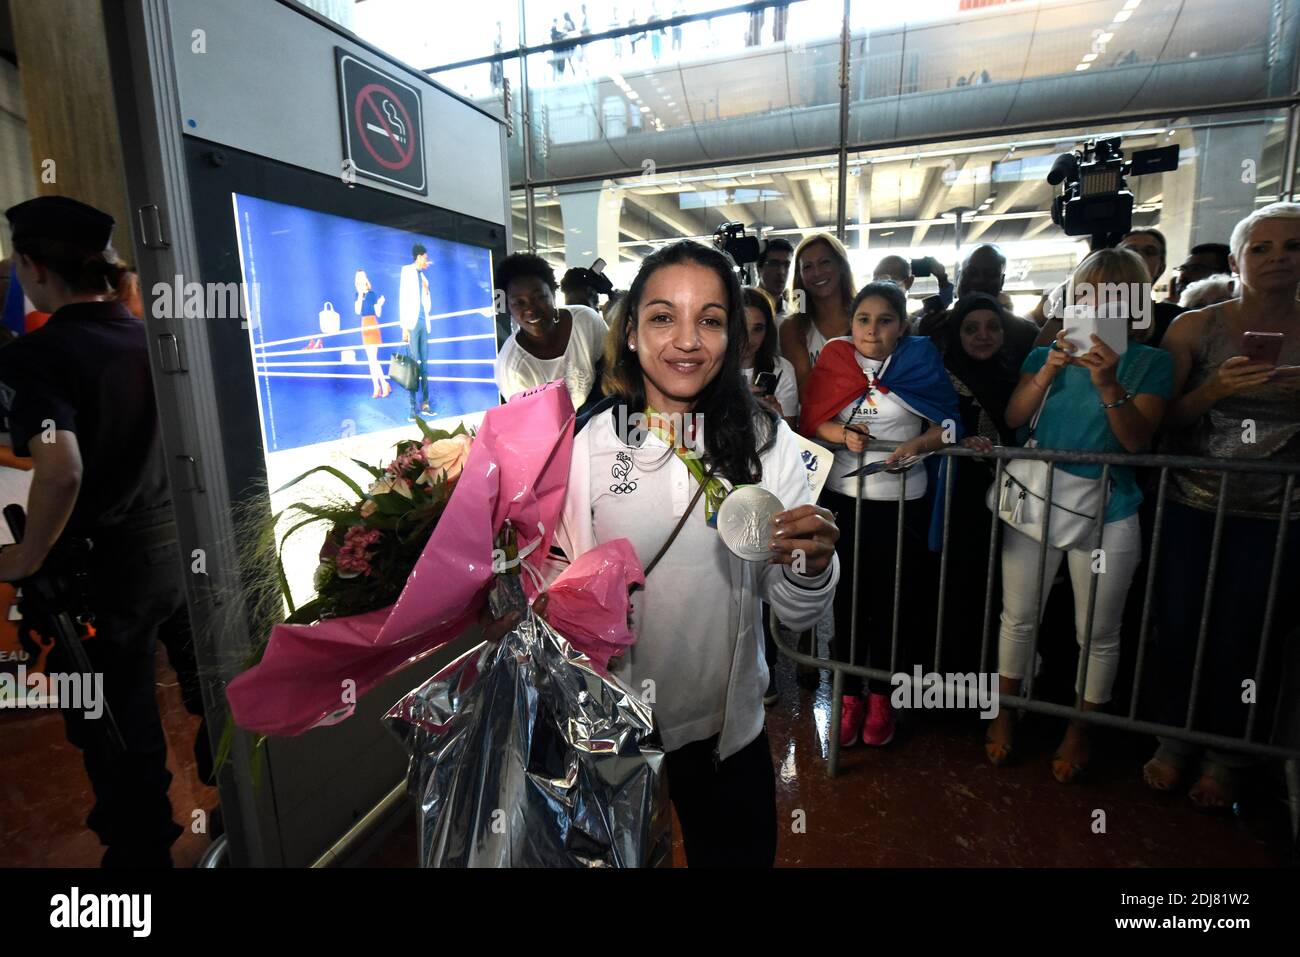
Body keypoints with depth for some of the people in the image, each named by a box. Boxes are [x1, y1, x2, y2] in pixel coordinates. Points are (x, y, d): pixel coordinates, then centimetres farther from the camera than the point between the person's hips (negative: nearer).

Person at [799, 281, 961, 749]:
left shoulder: (921, 360, 1)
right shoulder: (834, 360, 4)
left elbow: (949, 422, -1)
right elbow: (811, 420, 2)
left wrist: (918, 444, -19)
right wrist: (842, 434, -16)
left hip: (901, 500, -1)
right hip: (843, 497, 1)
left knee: (890, 598, 8)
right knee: (847, 596, 8)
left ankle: (880, 696, 28)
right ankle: (849, 694, 25)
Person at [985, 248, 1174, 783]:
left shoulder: (1151, 362, 1)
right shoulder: (1048, 352, 7)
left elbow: (1137, 440, -11)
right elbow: (1013, 418, -5)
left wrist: (1109, 386, -25)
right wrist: (1049, 370, -18)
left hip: (1106, 510, -1)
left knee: (1098, 632, 9)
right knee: (1018, 616, 10)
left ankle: (1080, 730, 32)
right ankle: (1005, 713, 30)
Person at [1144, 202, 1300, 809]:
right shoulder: (1194, 328, 1)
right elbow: (1162, 420, -2)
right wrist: (1216, 387, -18)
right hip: (1191, 510, 0)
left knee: (1246, 641, 5)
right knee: (1180, 629, 4)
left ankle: (1226, 756, 28)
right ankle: (1176, 738, 27)